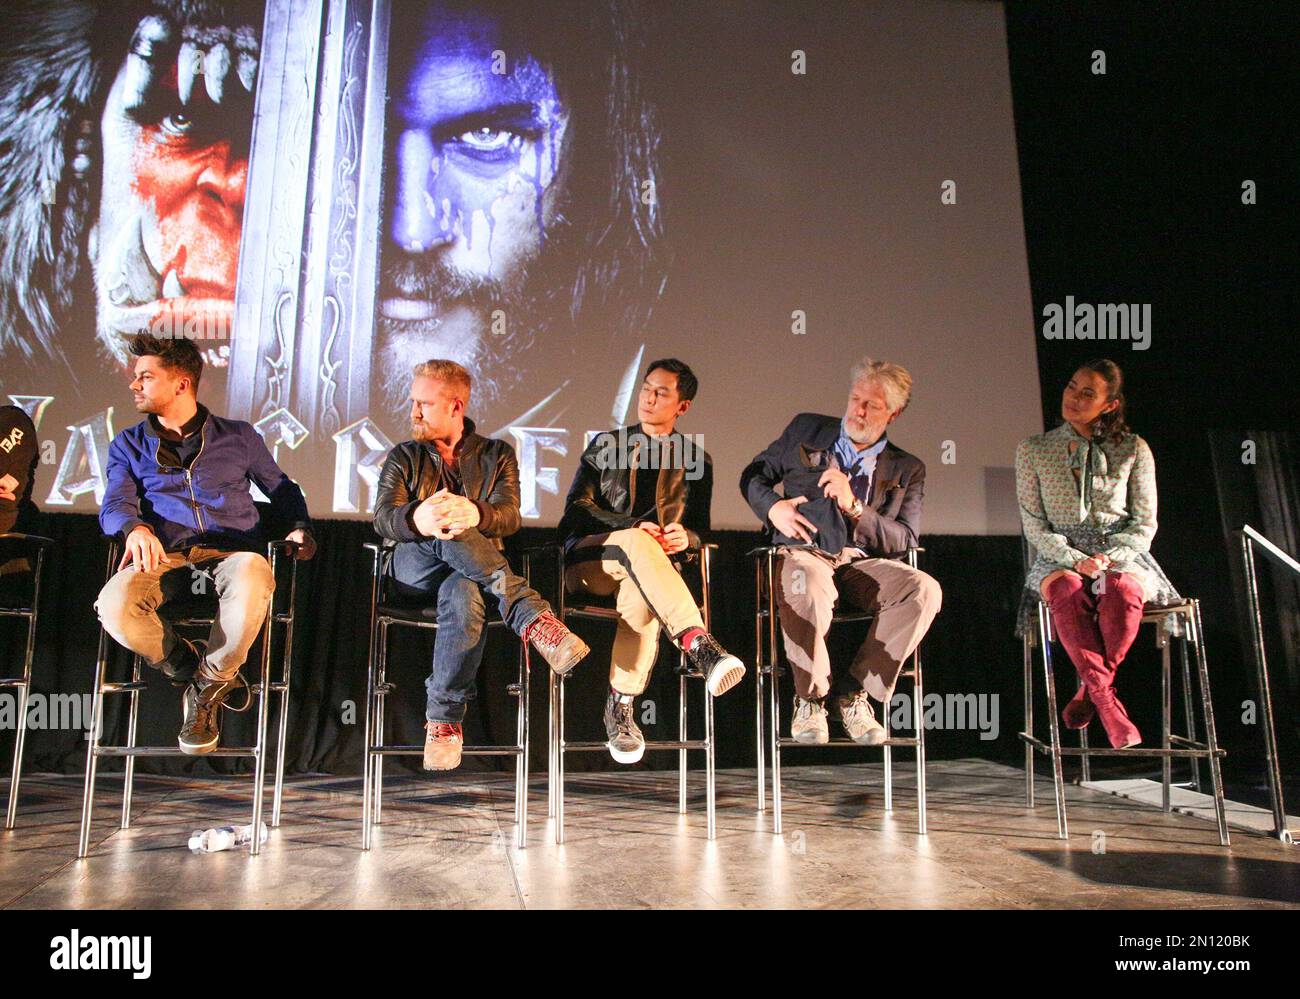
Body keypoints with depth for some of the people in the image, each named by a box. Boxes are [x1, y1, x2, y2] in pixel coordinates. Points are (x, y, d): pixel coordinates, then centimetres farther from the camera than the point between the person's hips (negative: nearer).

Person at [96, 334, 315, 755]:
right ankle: (190, 670, -6)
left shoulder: (238, 436, 18)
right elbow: (114, 504, 5)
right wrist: (135, 527, -20)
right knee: (114, 605, -34)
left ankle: (211, 682, -14)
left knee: (253, 583, -40)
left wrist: (300, 527, 5)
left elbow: (281, 488, 25)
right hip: (166, 557, 1)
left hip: (232, 551, -1)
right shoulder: (129, 444, 20)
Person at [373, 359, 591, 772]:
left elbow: (509, 517, -6)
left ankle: (444, 719, -33)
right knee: (448, 533, -36)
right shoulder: (403, 457, 16)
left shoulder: (497, 455, 13)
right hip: (414, 570, 1)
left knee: (463, 594, -40)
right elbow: (383, 517, -3)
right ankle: (532, 615, -43)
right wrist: (418, 519, -30)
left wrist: (475, 514, -33)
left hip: (472, 571, 0)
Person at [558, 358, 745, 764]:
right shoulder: (605, 445, 16)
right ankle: (698, 644, -52)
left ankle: (621, 707, -29)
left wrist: (685, 537, -14)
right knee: (637, 543, -37)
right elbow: (577, 507, 4)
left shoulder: (696, 460, 17)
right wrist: (632, 529, -13)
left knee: (641, 595, -39)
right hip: (588, 557, 0)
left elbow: (699, 529, 13)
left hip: (650, 564, 1)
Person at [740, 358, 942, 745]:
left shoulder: (907, 469, 13)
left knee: (924, 589, -28)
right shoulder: (806, 430, 14)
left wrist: (853, 506, -13)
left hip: (860, 563, 2)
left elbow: (905, 539, 2)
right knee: (809, 582, -40)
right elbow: (753, 475, 18)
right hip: (804, 552, -2)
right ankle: (810, 699, -19)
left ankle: (855, 691, -15)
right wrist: (773, 507, -4)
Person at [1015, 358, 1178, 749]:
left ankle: (1091, 687, -17)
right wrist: (1074, 559, -13)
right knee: (1067, 591, -37)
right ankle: (1107, 702, -31)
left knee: (1122, 590, -36)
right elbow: (1034, 524, 3)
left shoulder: (1133, 449, 9)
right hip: (1059, 558, 0)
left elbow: (1144, 524, 7)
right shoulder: (1033, 450, 9)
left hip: (1122, 558, 0)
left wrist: (1110, 558, -12)